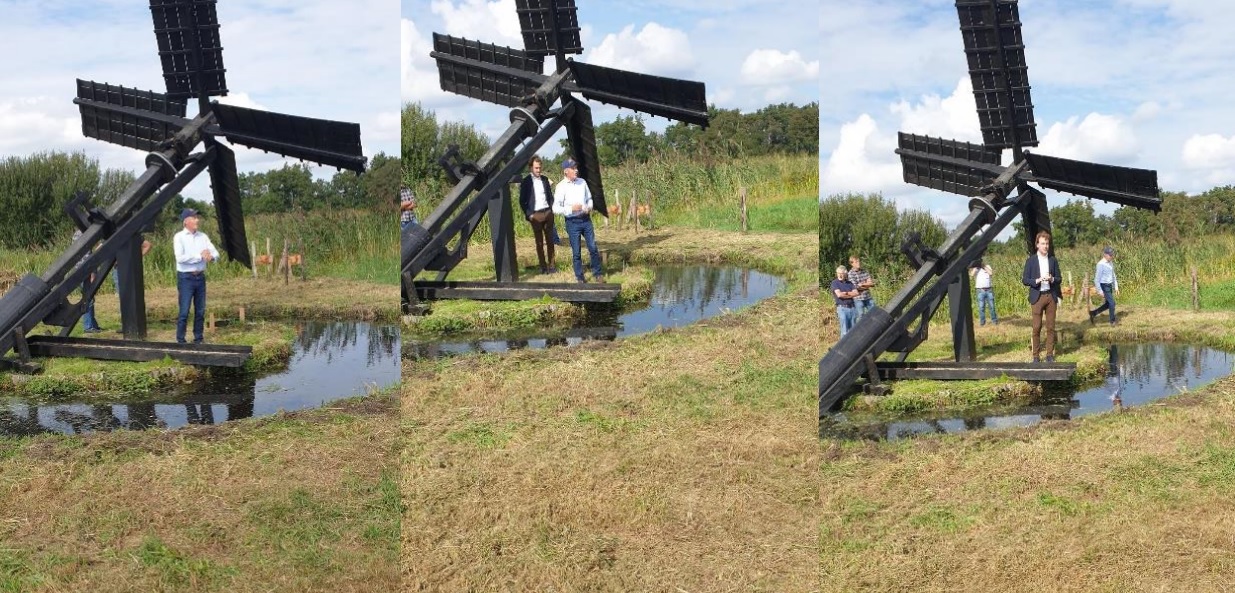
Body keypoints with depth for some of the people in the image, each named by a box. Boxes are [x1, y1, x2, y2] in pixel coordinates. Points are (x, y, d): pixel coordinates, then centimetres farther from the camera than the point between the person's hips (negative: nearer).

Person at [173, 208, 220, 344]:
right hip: (186, 277, -5)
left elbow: (215, 252, 5)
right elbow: (180, 258, -18)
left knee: (200, 311, 9)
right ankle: (180, 340, 2)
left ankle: (198, 339, 18)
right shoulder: (179, 237, -6)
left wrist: (211, 256, -18)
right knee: (184, 311, -5)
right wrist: (200, 256, -18)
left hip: (200, 276, 5)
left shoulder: (202, 236, 9)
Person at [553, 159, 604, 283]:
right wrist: (571, 209, -20)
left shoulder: (582, 182, 6)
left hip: (586, 220, 4)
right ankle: (579, 277, 15)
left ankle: (597, 273, 21)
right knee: (576, 252, 4)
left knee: (593, 248, 6)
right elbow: (555, 208, -10)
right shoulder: (561, 187, -9)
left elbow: (589, 198, 18)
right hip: (572, 222, -4)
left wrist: (589, 207, -3)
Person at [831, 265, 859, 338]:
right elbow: (839, 294, -12)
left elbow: (856, 293, 3)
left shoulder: (849, 283, 15)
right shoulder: (835, 283, 2)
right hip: (842, 308, -5)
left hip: (852, 307, 5)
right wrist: (850, 295, -2)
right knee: (845, 331, -8)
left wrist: (846, 293, -8)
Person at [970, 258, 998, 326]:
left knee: (992, 306, 3)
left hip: (989, 290, 1)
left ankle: (994, 320, 12)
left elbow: (991, 272, -7)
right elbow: (972, 274, -15)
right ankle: (982, 321, 1)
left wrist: (984, 266, -4)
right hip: (980, 290, -1)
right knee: (981, 307, -5)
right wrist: (976, 267, -7)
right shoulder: (974, 269, 6)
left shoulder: (987, 266, 12)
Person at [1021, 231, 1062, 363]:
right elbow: (1025, 279, -2)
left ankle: (1050, 354, 10)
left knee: (1051, 327, 4)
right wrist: (1037, 280, -18)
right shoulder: (1031, 260, 1)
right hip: (1037, 297, -2)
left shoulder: (1053, 260, 8)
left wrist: (1052, 279, -12)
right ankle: (1035, 355, 2)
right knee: (1037, 328, -3)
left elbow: (1059, 279, 10)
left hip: (1051, 296, 2)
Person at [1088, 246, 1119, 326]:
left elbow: (1113, 275, 19)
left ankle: (1093, 313, 25)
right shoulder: (1101, 264, -16)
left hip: (1110, 286, 8)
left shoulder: (1111, 263, 8)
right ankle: (1113, 321, 7)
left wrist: (1116, 286, 15)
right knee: (1112, 303, -7)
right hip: (1104, 286, -8)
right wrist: (1100, 291, -15)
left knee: (1108, 304, 12)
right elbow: (1097, 279, -15)